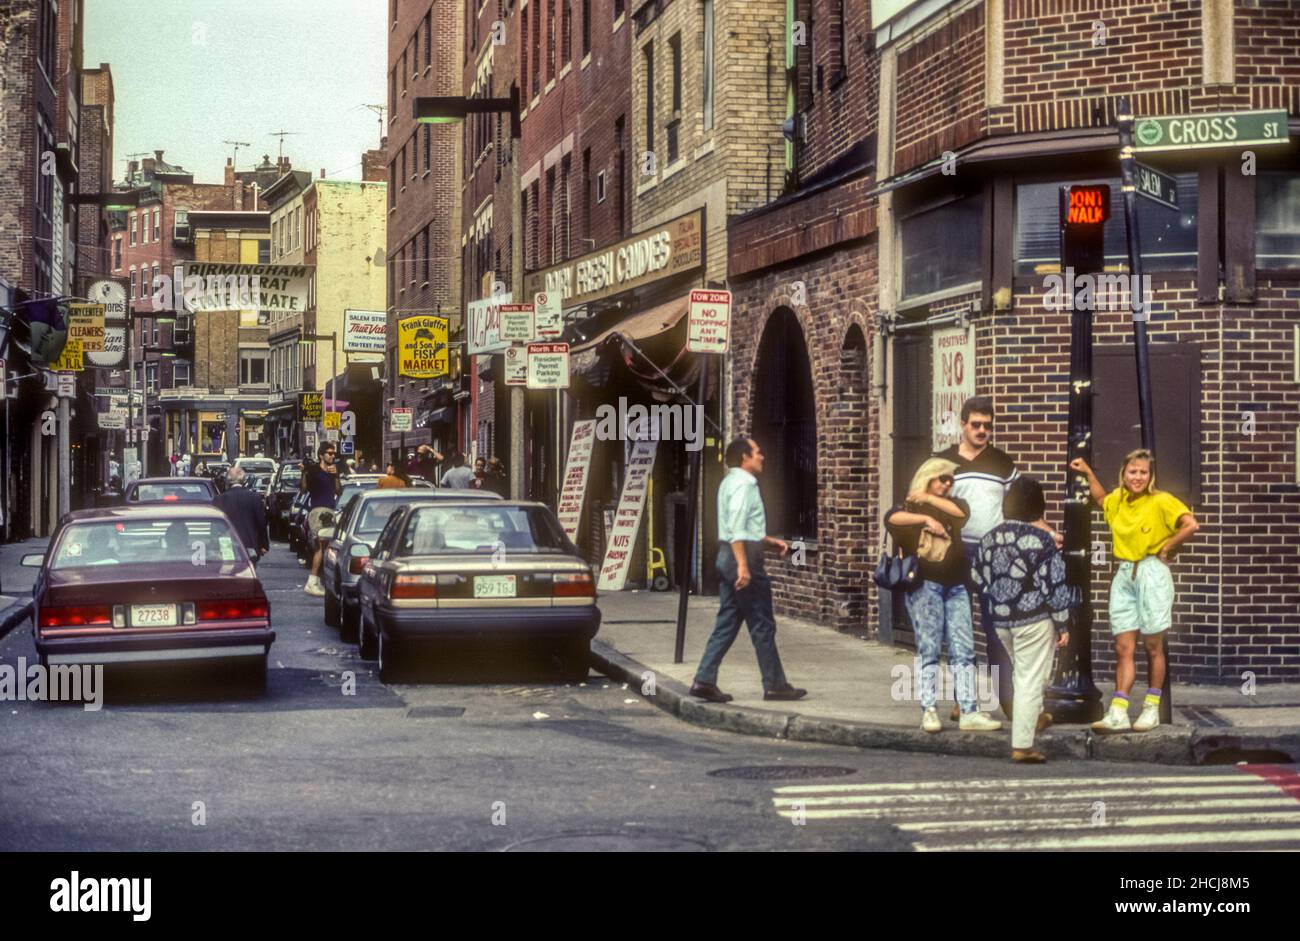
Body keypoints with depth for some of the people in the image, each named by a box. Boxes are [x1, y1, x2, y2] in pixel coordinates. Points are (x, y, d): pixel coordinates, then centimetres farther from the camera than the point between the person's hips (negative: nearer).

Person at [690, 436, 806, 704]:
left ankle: (704, 680, 4)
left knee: (727, 622, 9)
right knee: (762, 625, -1)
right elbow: (737, 529, -24)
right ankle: (775, 685, 5)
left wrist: (770, 541, 23)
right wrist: (743, 566, -29)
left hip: (727, 557, 10)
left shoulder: (730, 482, 18)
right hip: (743, 555, -10)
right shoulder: (743, 484, -14)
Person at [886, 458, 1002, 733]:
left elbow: (963, 511, -5)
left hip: (956, 586, 4)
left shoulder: (950, 505, 19)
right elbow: (891, 518, -17)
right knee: (929, 649, -6)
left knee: (963, 650, -1)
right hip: (925, 585, -4)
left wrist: (929, 498, -1)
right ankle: (929, 710, -3)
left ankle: (969, 712, -2)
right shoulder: (911, 508, 6)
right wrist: (926, 518, -26)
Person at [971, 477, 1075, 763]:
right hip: (1034, 618, -5)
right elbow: (1056, 586, -11)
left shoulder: (989, 538, 2)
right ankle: (1022, 744, -2)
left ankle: (1033, 718, 44)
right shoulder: (1043, 540, -12)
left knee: (1021, 672, 27)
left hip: (1000, 619, 5)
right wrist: (1063, 624, -4)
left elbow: (977, 578, 10)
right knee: (1031, 680, -1)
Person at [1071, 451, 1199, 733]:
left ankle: (1152, 709, 14)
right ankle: (1118, 713, -2)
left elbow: (1191, 525, -21)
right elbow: (1101, 499, 34)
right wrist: (1088, 473, 25)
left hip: (1152, 574, -5)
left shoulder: (1161, 501, -9)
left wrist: (1166, 548, -11)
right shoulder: (1118, 499, 9)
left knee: (1153, 646, 4)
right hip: (1124, 575, 5)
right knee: (1123, 648, 1)